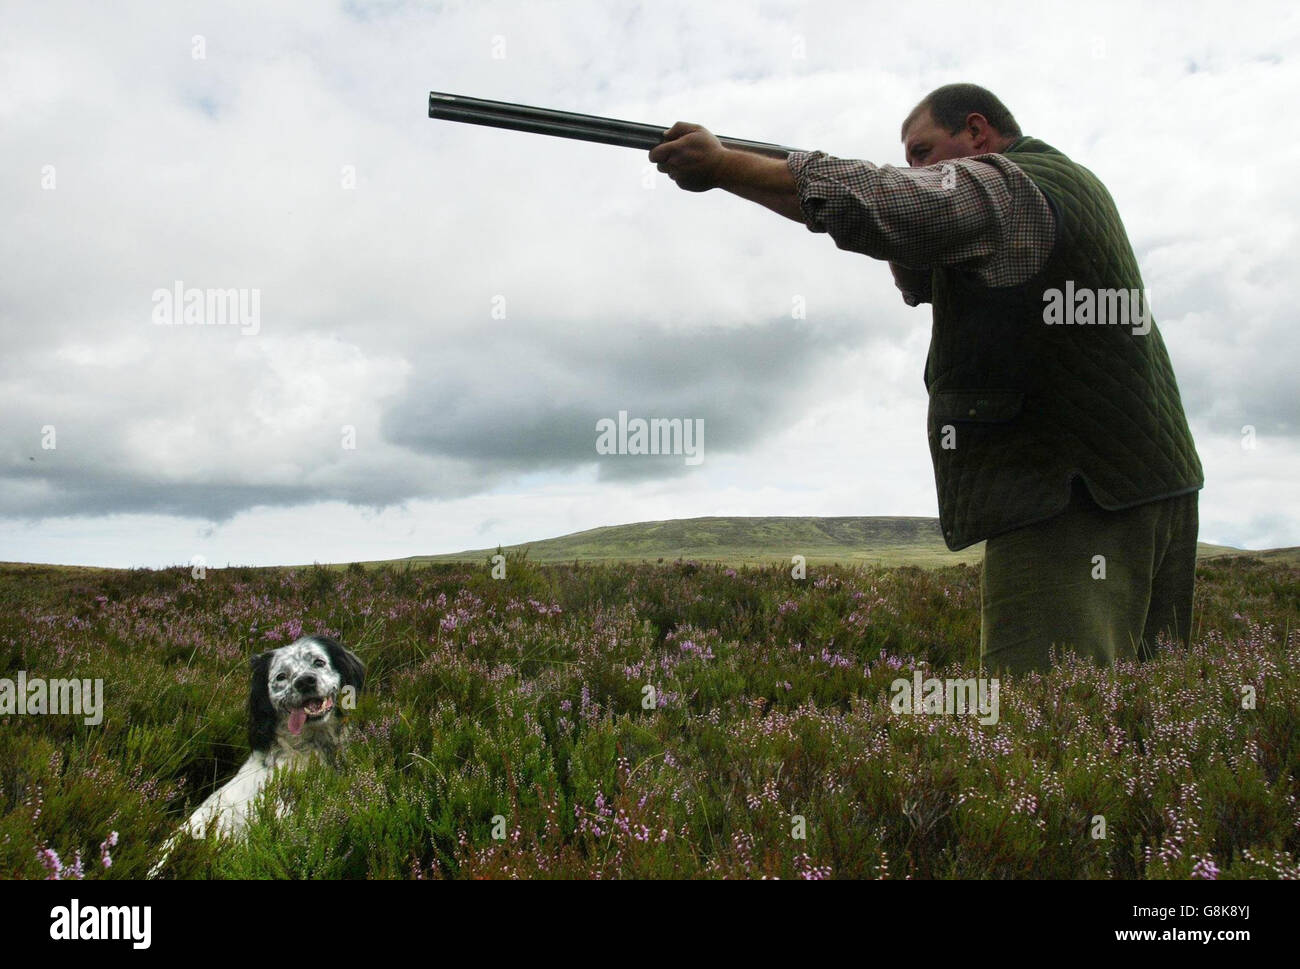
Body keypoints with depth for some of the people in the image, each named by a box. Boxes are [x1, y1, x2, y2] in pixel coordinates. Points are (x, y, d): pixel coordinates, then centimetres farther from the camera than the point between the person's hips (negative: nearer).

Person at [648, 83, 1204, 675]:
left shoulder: (1003, 184, -8)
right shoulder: (1071, 183, 24)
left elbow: (871, 202, -24)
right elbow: (922, 283, 24)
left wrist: (721, 166, -19)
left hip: (1074, 505, -11)